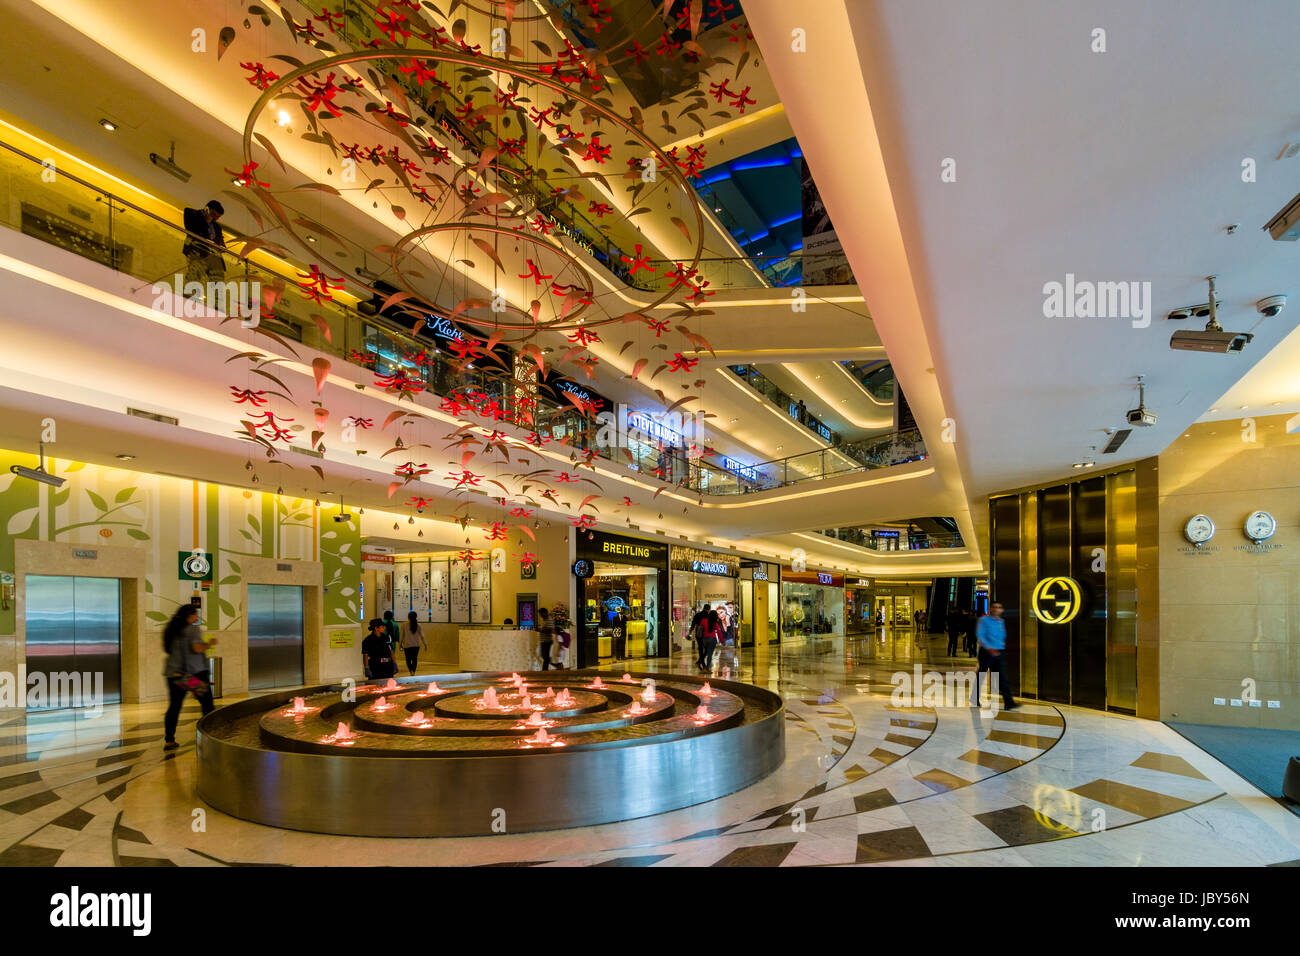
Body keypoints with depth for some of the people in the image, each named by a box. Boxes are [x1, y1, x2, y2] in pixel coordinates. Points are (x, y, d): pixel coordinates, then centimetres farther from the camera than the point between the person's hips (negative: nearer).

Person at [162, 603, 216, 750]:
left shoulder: (170, 630, 11)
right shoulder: (193, 630, -10)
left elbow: (168, 649, 22)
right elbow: (197, 648, -22)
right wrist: (209, 644, -4)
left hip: (173, 673, 6)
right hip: (194, 672, -6)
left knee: (174, 706, 8)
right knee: (206, 703, 4)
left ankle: (168, 740, 6)